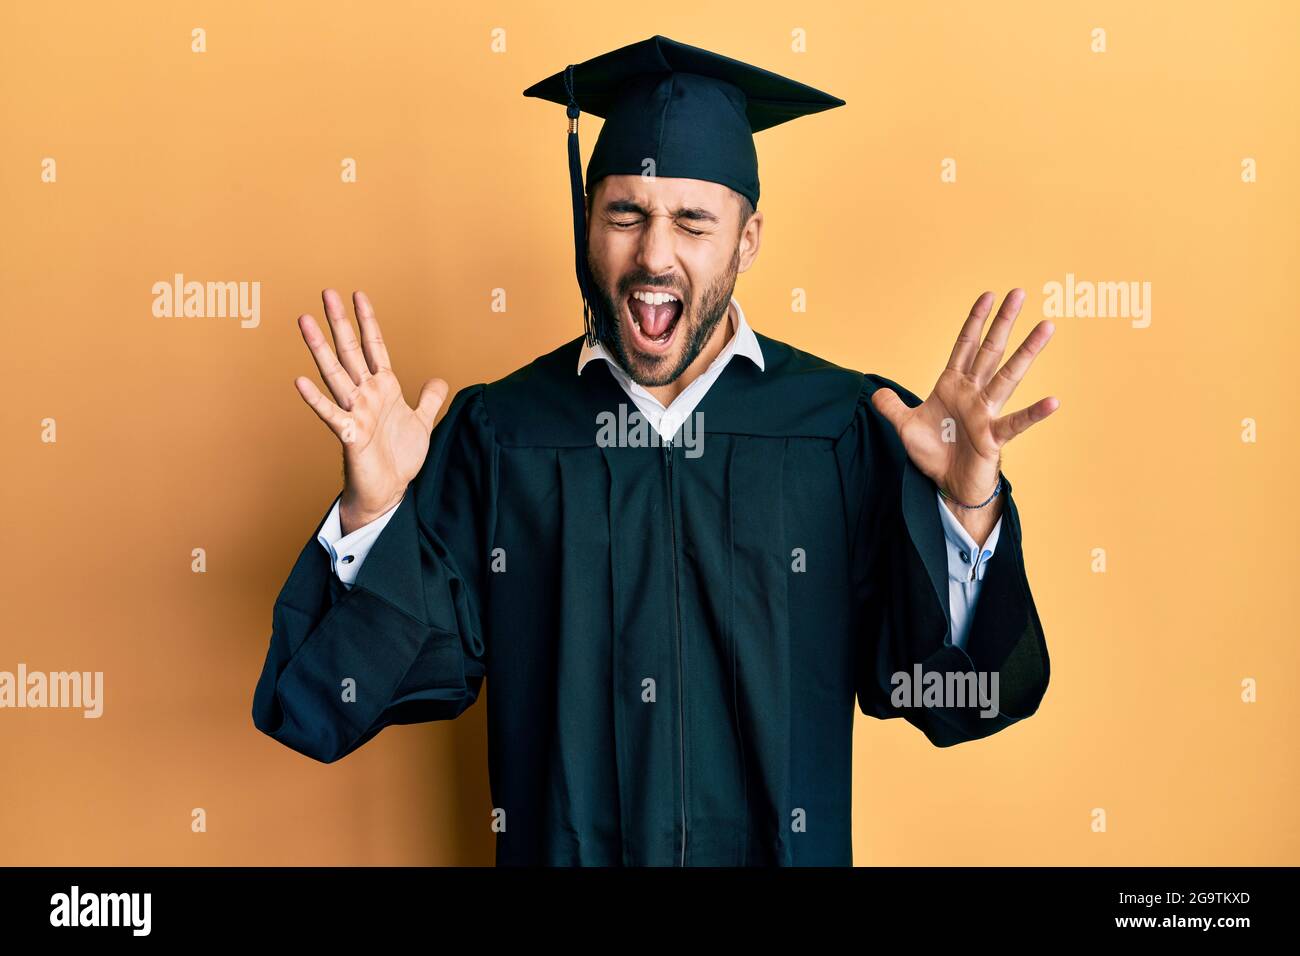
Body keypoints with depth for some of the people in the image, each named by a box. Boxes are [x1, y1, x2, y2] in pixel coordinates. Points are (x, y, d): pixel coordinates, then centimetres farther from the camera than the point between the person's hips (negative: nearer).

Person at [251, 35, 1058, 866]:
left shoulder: (854, 429, -11)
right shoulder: (495, 433, -10)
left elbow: (948, 697, -12)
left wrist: (966, 509, -27)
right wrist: (374, 511, -26)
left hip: (787, 847, 0)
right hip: (553, 844, 1)